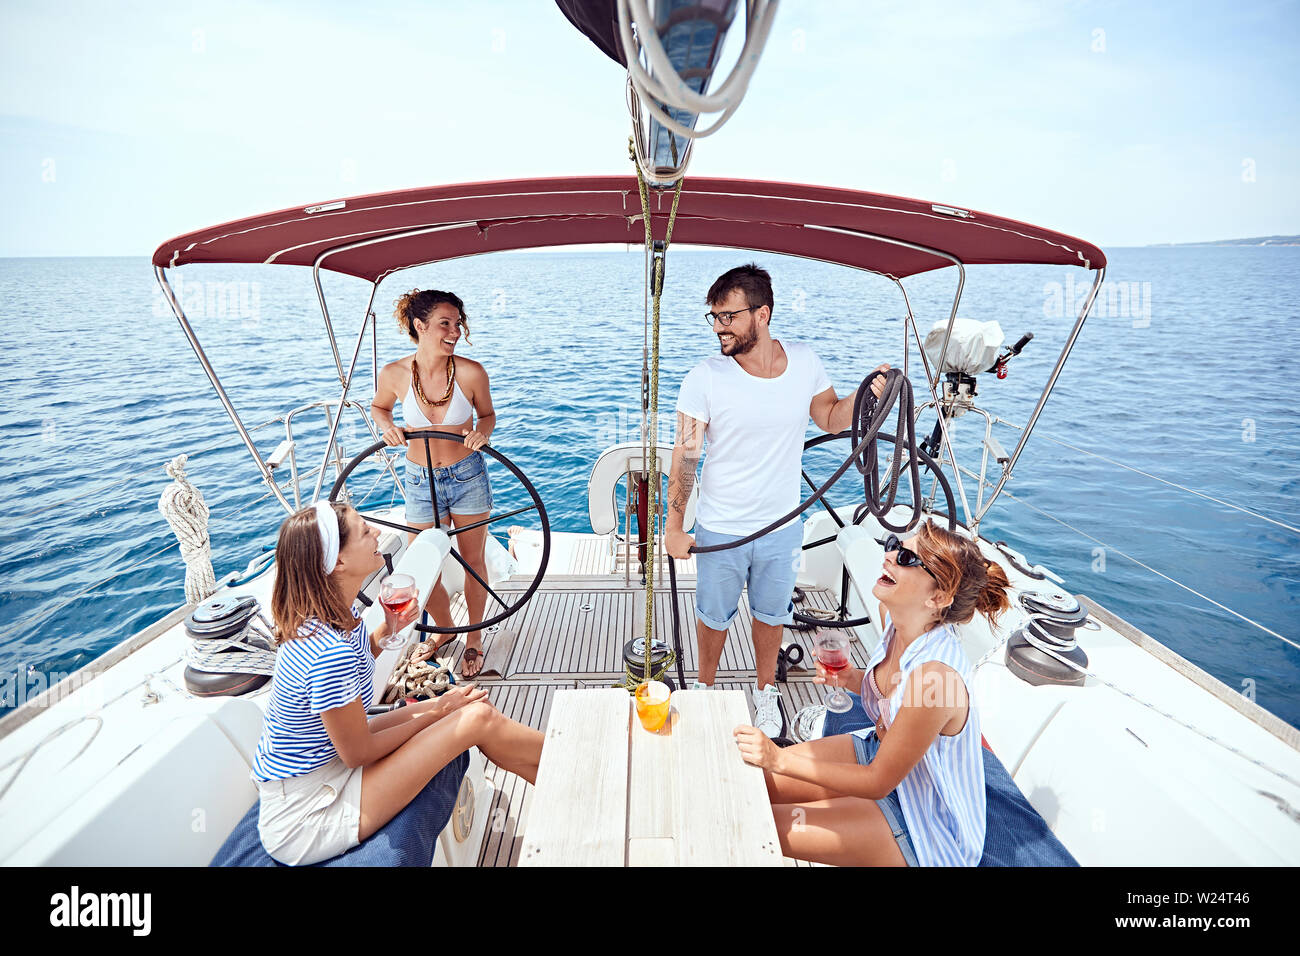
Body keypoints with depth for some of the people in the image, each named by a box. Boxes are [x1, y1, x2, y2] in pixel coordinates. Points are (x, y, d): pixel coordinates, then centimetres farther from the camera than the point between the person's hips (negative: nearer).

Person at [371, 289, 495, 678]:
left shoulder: (470, 372, -17)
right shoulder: (394, 374, -14)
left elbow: (487, 414, 0)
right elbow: (379, 407, 7)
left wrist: (481, 432, -21)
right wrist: (387, 426, -14)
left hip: (467, 477, -1)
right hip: (420, 481, 1)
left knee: (472, 560, 13)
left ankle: (474, 636, 36)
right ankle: (444, 629, 40)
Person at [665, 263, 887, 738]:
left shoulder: (805, 363, -8)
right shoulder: (704, 377, -16)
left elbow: (829, 418, 8)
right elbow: (684, 457, -12)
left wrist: (865, 395, -13)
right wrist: (674, 527, -10)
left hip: (782, 526, 2)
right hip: (720, 531, -2)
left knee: (771, 612, 22)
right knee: (713, 615, 18)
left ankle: (765, 688, 48)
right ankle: (705, 686, 45)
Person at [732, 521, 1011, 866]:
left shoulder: (935, 674, -37)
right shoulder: (893, 613, -13)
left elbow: (878, 782, -24)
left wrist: (779, 760, -25)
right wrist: (850, 679, -12)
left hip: (926, 827, -7)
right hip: (880, 751, 7)